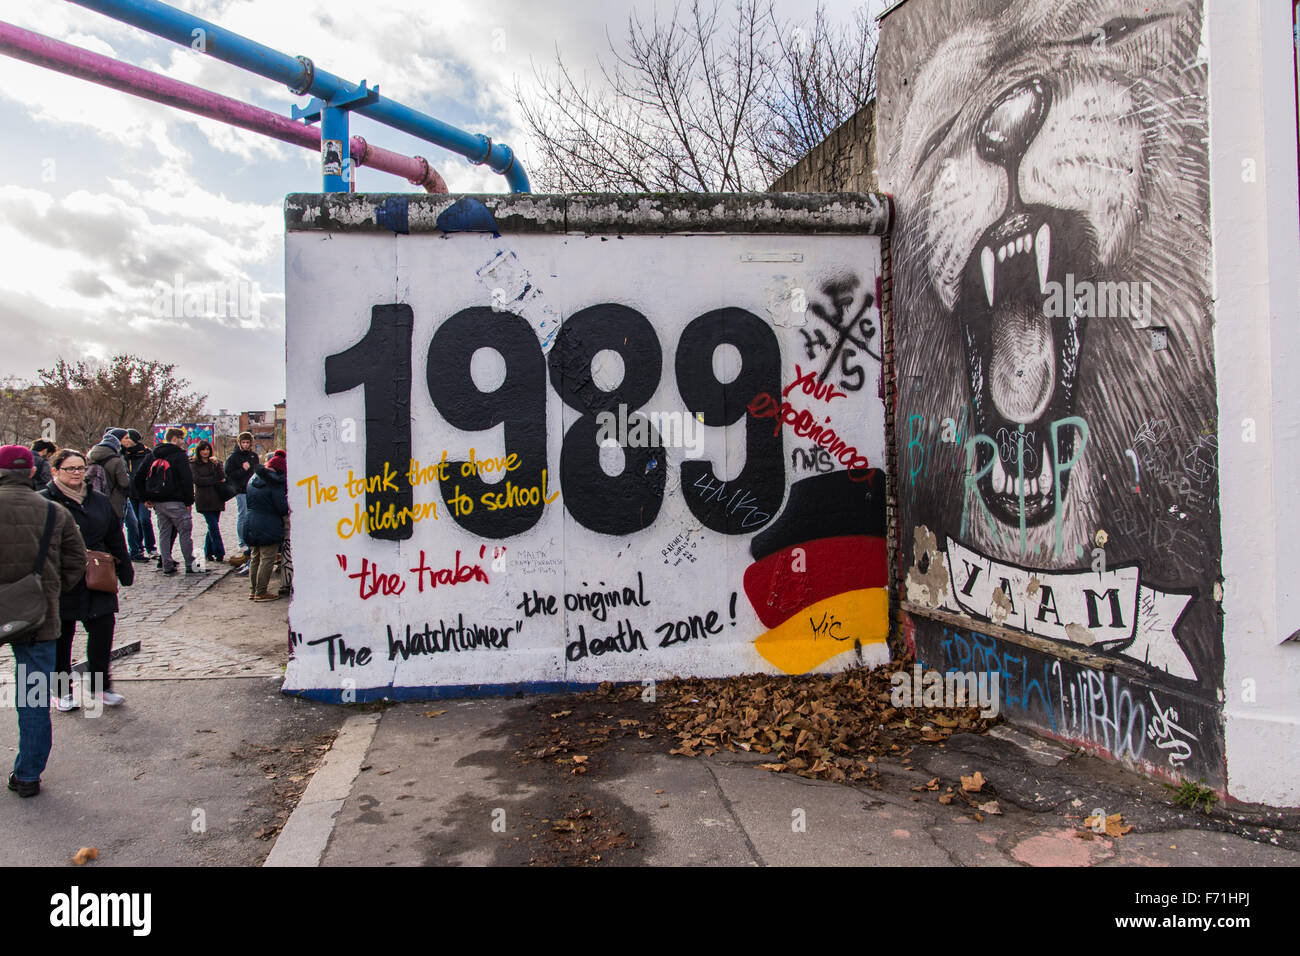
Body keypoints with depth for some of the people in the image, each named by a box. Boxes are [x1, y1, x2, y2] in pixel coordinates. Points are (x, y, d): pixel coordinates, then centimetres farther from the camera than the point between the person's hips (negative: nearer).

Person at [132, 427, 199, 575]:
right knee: (185, 531, 0)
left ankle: (166, 565, 12)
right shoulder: (179, 456, -7)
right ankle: (190, 565, 1)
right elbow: (187, 480, -14)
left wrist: (145, 499, 15)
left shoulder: (152, 456, 14)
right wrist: (189, 501, -7)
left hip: (157, 502, 7)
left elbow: (138, 478, 14)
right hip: (175, 502, -7)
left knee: (164, 533, 13)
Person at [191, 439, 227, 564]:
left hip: (216, 498, 4)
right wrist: (216, 480, -4)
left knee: (213, 526, 4)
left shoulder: (214, 462, 16)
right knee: (213, 526, -10)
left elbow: (223, 477, 2)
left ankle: (208, 553, 15)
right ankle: (219, 554, -10)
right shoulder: (193, 464, 5)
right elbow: (197, 480, -7)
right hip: (204, 499, -4)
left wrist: (217, 464, -12)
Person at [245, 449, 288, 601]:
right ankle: (261, 592, 0)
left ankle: (252, 591, 22)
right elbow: (282, 508, -15)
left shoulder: (253, 479, 11)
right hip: (269, 527, -8)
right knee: (267, 559, -2)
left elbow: (249, 503, 20)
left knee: (255, 558, 16)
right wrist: (287, 500, 4)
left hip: (252, 525, 8)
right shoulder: (275, 483, -14)